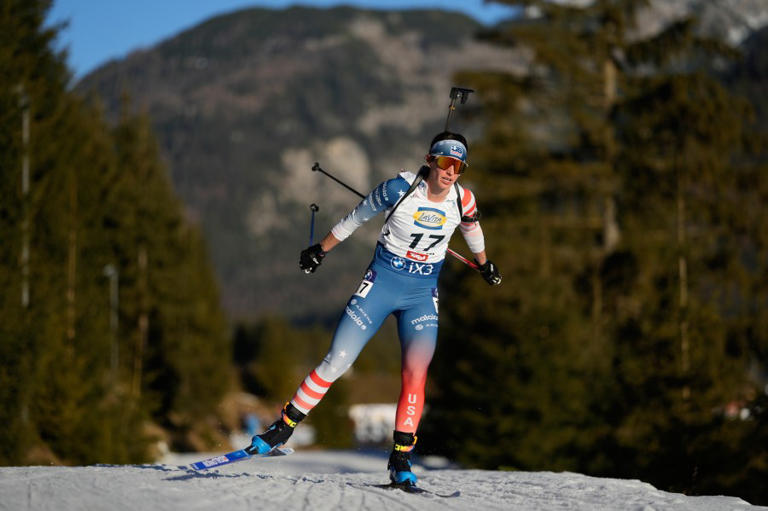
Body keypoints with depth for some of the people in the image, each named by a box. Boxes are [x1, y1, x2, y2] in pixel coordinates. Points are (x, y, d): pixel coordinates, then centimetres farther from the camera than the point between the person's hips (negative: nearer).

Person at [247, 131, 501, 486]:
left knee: (416, 374, -14)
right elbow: (356, 218, -1)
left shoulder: (462, 201, -7)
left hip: (422, 296, 2)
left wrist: (485, 265, 34)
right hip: (380, 283, -2)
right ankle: (283, 428, 9)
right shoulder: (400, 189, -16)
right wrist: (320, 251, 10)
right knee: (337, 362, -6)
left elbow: (472, 231, 17)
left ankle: (400, 459, -6)